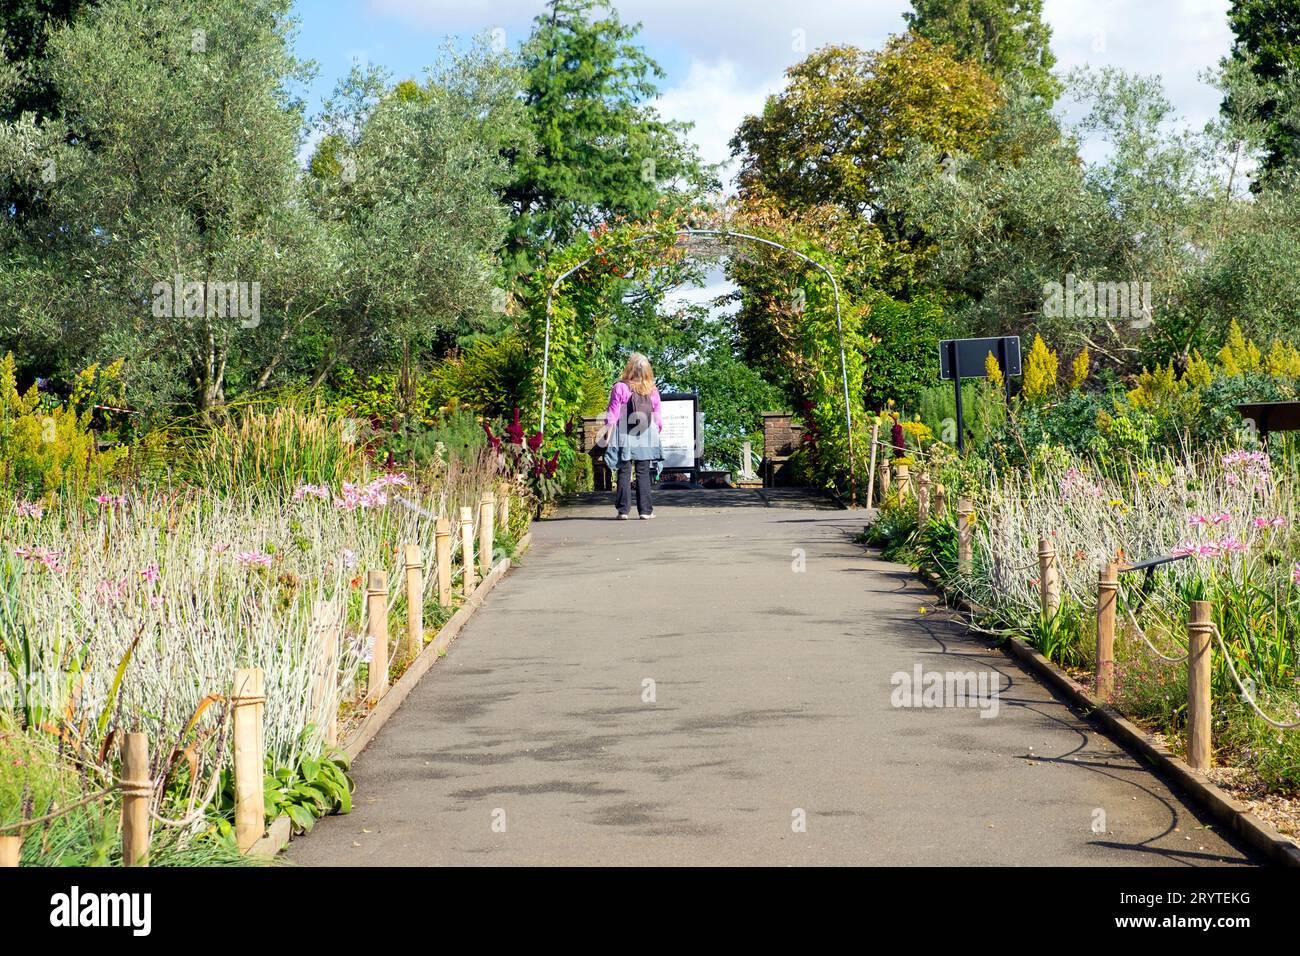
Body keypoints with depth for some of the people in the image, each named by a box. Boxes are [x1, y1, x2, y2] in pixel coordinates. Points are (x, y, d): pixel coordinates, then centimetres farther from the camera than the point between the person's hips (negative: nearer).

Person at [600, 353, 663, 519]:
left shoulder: (620, 388, -6)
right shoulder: (652, 391, 3)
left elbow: (613, 413, -6)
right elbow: (657, 416, 10)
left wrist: (608, 428, 0)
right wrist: (659, 429, 25)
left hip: (625, 438, -2)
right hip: (646, 438, 2)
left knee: (624, 473, 1)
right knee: (643, 473, 6)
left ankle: (623, 510, -2)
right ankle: (645, 510, 5)